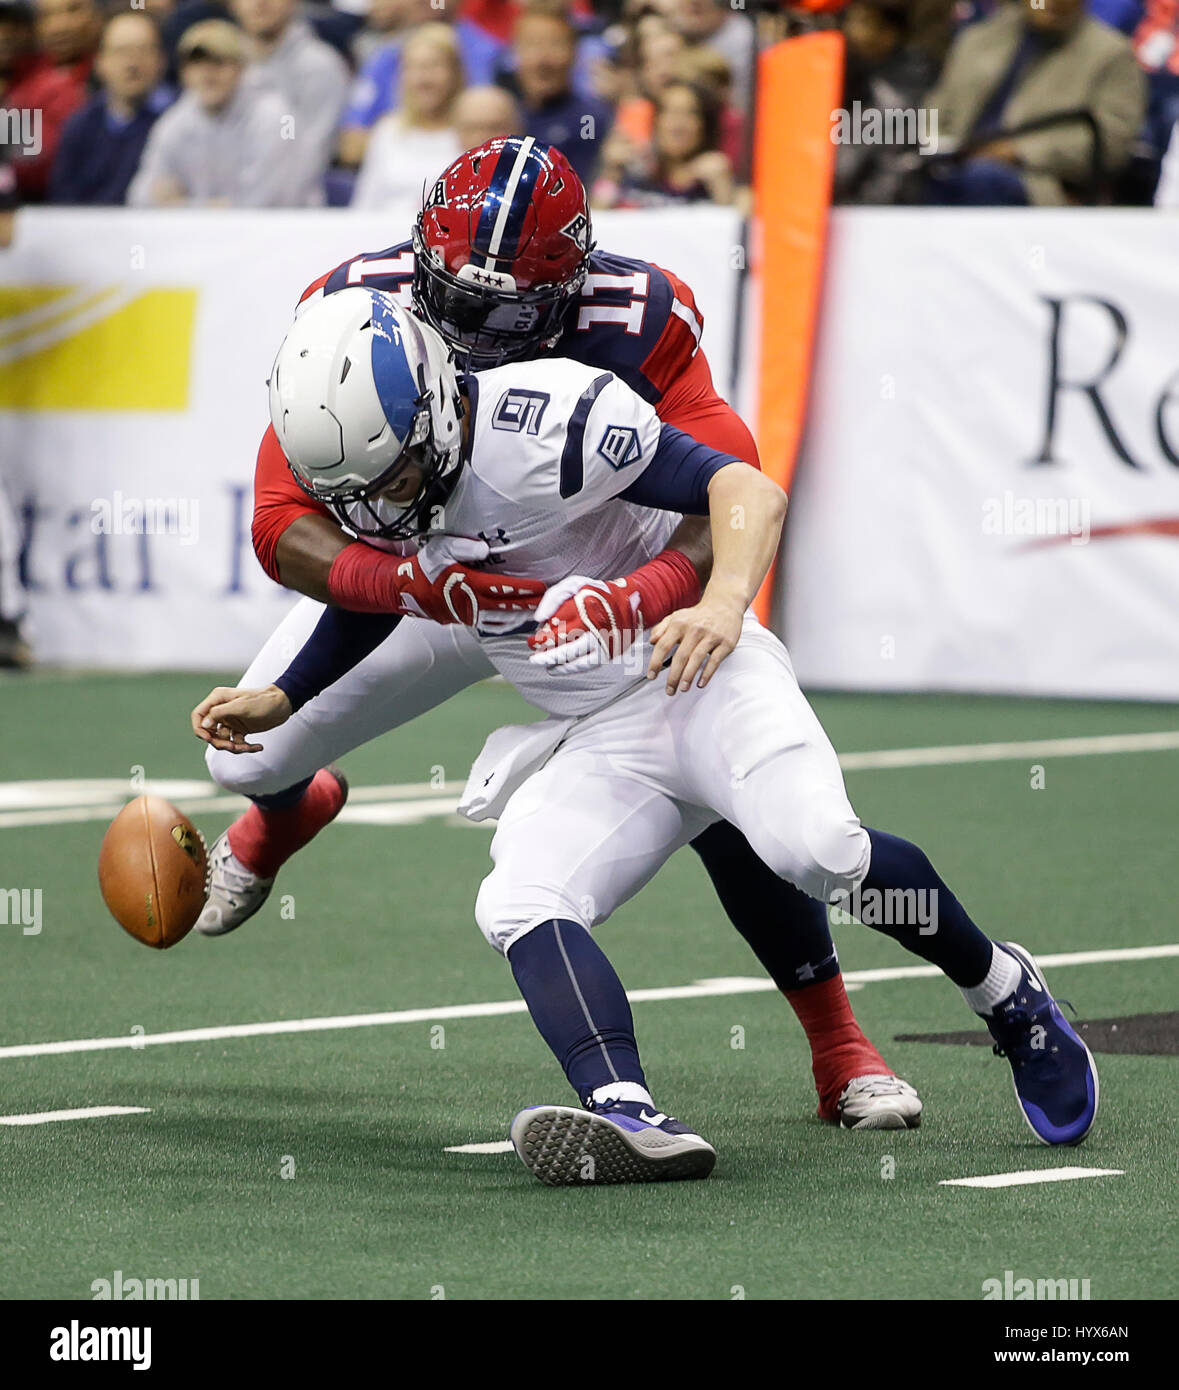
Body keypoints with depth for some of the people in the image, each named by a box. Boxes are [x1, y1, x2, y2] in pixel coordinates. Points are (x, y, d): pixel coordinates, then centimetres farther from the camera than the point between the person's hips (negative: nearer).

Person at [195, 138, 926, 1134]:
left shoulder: (635, 327, -35)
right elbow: (283, 526, -34)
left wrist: (634, 601, -62)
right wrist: (413, 586, -53)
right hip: (418, 573, 2)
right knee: (243, 755, 1)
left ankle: (841, 1050, 1)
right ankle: (290, 808, 46)